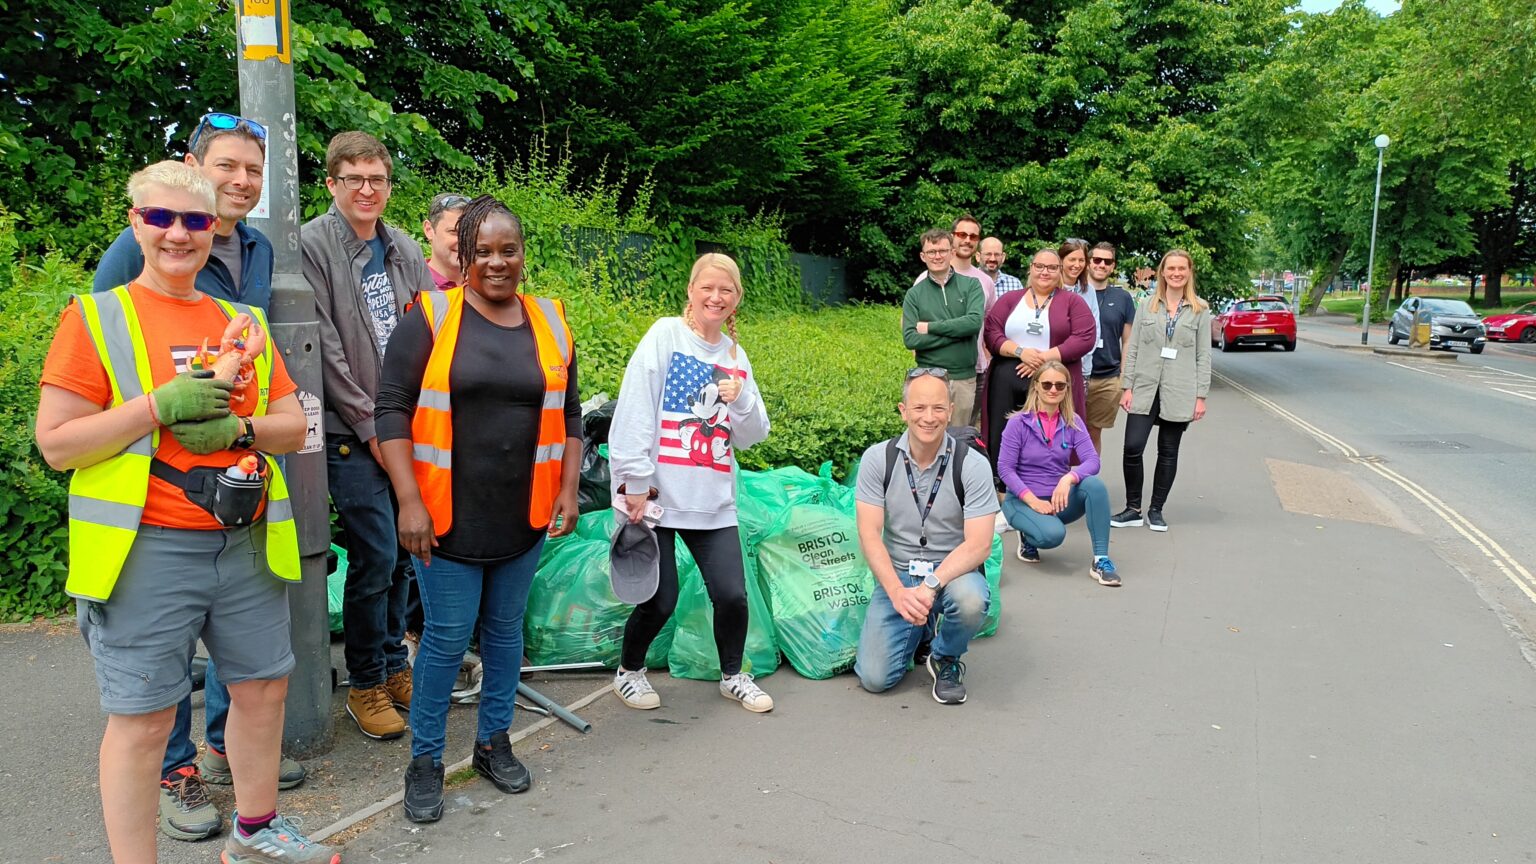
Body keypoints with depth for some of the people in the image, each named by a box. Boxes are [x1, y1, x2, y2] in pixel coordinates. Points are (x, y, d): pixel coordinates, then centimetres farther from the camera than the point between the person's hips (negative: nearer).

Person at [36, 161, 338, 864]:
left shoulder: (244, 323, 12)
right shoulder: (95, 318, -2)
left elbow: (294, 428, 11)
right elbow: (55, 443, -8)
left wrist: (238, 428, -9)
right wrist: (159, 404, -18)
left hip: (247, 543, 6)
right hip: (146, 551, -5)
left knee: (263, 689, 16)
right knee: (142, 720, 0)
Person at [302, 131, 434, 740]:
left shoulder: (403, 249, 12)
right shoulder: (312, 245, -6)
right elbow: (324, 348, -10)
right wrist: (369, 423, -11)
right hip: (351, 432, -5)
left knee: (403, 553, 11)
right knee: (375, 558, -6)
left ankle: (395, 665, 27)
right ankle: (366, 685, 11)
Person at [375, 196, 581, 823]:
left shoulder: (550, 324, 6)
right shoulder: (431, 318, -6)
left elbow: (568, 414, 13)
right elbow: (392, 410, -9)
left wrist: (569, 488, 6)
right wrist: (409, 501, -14)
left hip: (524, 517, 4)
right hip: (449, 517, -3)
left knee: (505, 629, 14)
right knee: (447, 637, 2)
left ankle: (494, 742, 32)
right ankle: (425, 761, 20)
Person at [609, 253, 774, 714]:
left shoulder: (735, 354, 12)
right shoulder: (666, 334, -4)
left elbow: (751, 436, 12)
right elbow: (635, 412, -12)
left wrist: (741, 399, -8)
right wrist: (635, 481, -16)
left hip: (713, 500, 5)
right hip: (656, 495, -4)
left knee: (732, 594, 1)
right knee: (660, 601, 0)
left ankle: (733, 675, 27)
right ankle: (628, 672, 28)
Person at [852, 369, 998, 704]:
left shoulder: (971, 465, -11)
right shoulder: (878, 458, -6)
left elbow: (979, 545, -17)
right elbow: (869, 535, -10)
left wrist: (931, 585, -31)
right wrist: (897, 592, -24)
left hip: (953, 571, -1)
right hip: (897, 574, 2)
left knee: (970, 600, -38)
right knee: (874, 678, -11)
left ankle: (947, 659, -1)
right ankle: (919, 629, 24)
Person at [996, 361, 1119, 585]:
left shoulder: (1073, 422, 0)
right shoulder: (1018, 423, -8)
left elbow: (1092, 461, -11)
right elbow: (1005, 468, -12)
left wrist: (1068, 478, -32)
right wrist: (1033, 501, -21)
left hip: (1060, 500, 3)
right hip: (1023, 500, -3)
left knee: (1095, 484, -27)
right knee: (1053, 533, -33)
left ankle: (1101, 560, -21)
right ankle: (1028, 538, 5)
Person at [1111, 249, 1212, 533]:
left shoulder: (1200, 310, 4)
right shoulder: (1147, 307, 7)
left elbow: (1203, 356, 3)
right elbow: (1133, 349, 6)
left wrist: (1201, 396, -3)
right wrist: (1127, 387, 0)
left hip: (1179, 393, 0)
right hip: (1145, 389, 1)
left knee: (1168, 453, 7)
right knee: (1132, 448, -9)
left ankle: (1156, 510, 18)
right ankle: (1133, 509, 6)